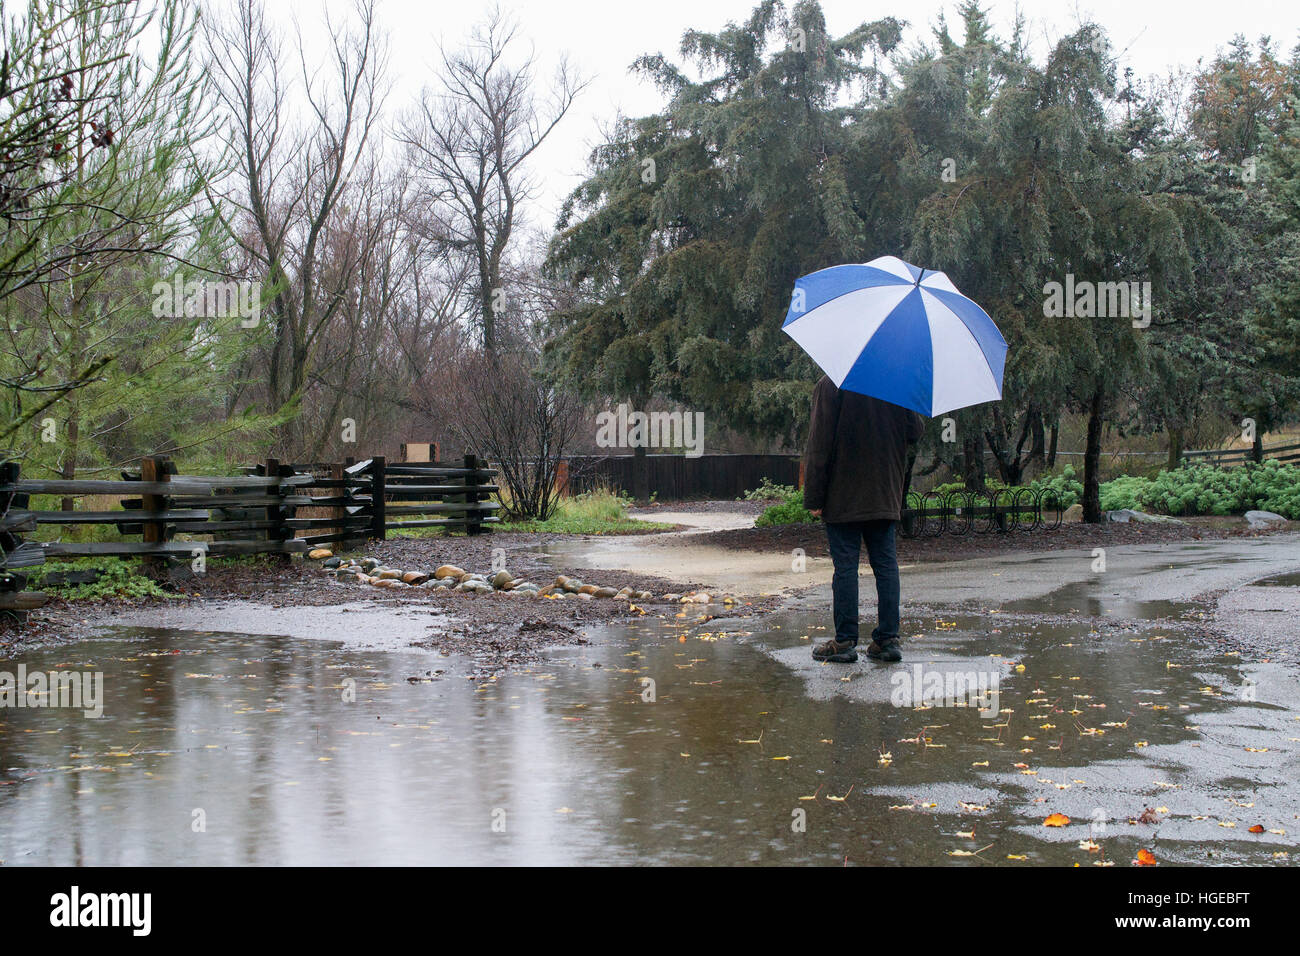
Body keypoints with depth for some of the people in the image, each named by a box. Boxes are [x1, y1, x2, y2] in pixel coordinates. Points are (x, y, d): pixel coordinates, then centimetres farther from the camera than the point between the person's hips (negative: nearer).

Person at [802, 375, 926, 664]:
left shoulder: (830, 385, -9)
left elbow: (819, 445, -10)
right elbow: (915, 431, 7)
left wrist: (814, 498, -7)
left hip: (843, 499, -4)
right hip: (886, 498, 4)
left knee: (845, 567, -1)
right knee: (885, 564, 7)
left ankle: (845, 641, 2)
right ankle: (887, 639, 8)